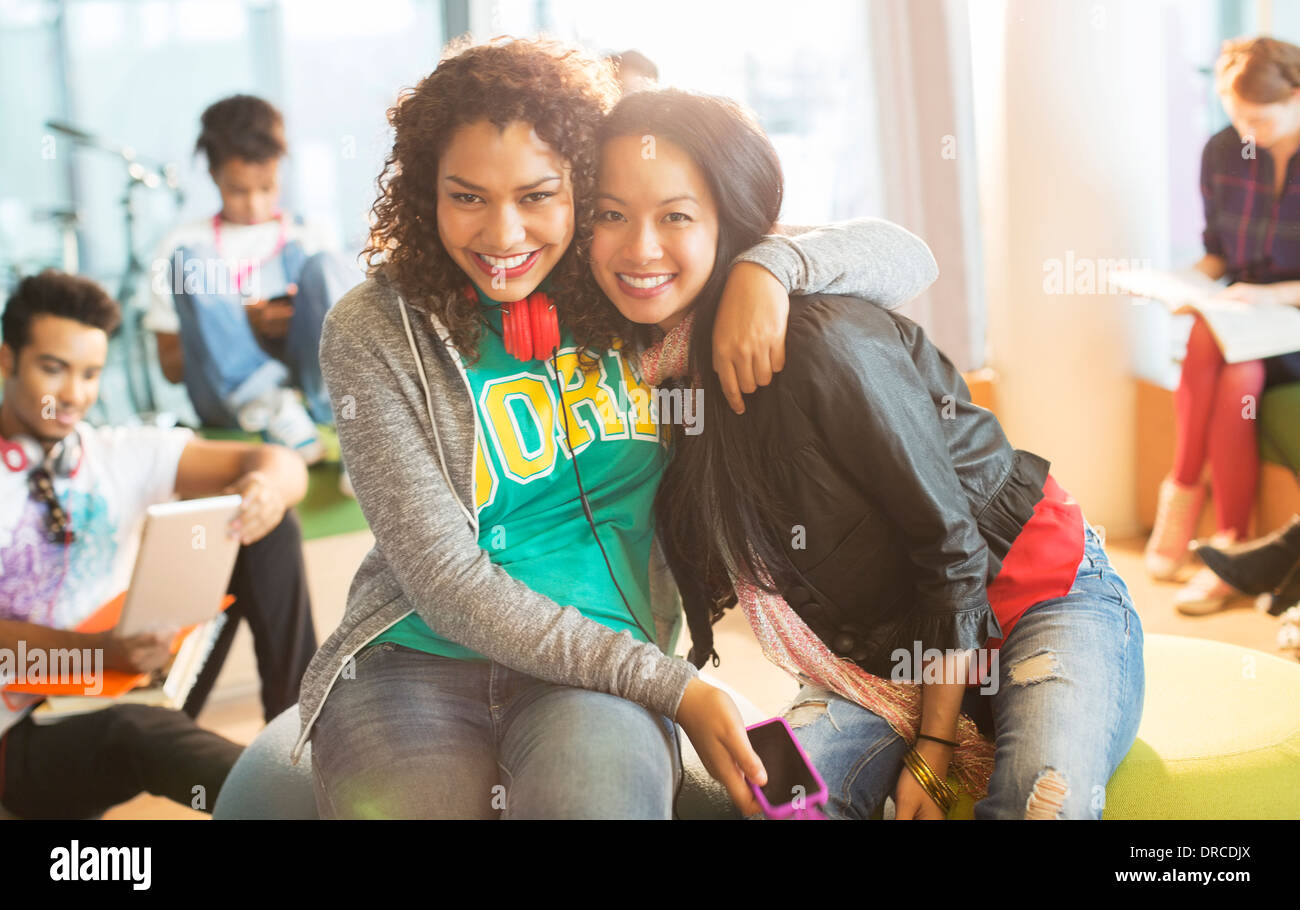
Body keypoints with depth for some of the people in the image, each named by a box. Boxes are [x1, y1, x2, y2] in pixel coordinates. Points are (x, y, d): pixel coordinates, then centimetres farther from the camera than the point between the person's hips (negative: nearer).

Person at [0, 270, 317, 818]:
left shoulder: (121, 456, 5)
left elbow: (281, 465, -2)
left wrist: (268, 487, -28)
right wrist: (94, 647, -33)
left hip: (131, 688, 5)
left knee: (270, 525, -9)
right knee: (133, 727, -41)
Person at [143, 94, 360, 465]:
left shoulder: (309, 239, 19)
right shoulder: (183, 244, 13)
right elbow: (171, 366, 8)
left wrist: (304, 320, -7)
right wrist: (242, 324, -7)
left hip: (307, 385, 1)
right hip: (227, 400, -1)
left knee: (325, 265, -20)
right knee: (190, 261, -18)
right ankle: (263, 403, -36)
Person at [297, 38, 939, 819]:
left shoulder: (644, 300, 4)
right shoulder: (375, 334, -3)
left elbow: (900, 256, 9)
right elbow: (447, 581, -8)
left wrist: (769, 265, -12)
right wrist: (669, 684, -14)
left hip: (599, 676, 0)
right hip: (416, 661, 1)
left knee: (592, 785, -33)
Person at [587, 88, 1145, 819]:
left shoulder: (823, 349, -26)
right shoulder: (658, 364, -5)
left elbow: (951, 547, -19)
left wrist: (931, 755, -13)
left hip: (1044, 596, -5)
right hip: (885, 647, 5)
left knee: (1043, 798, -33)